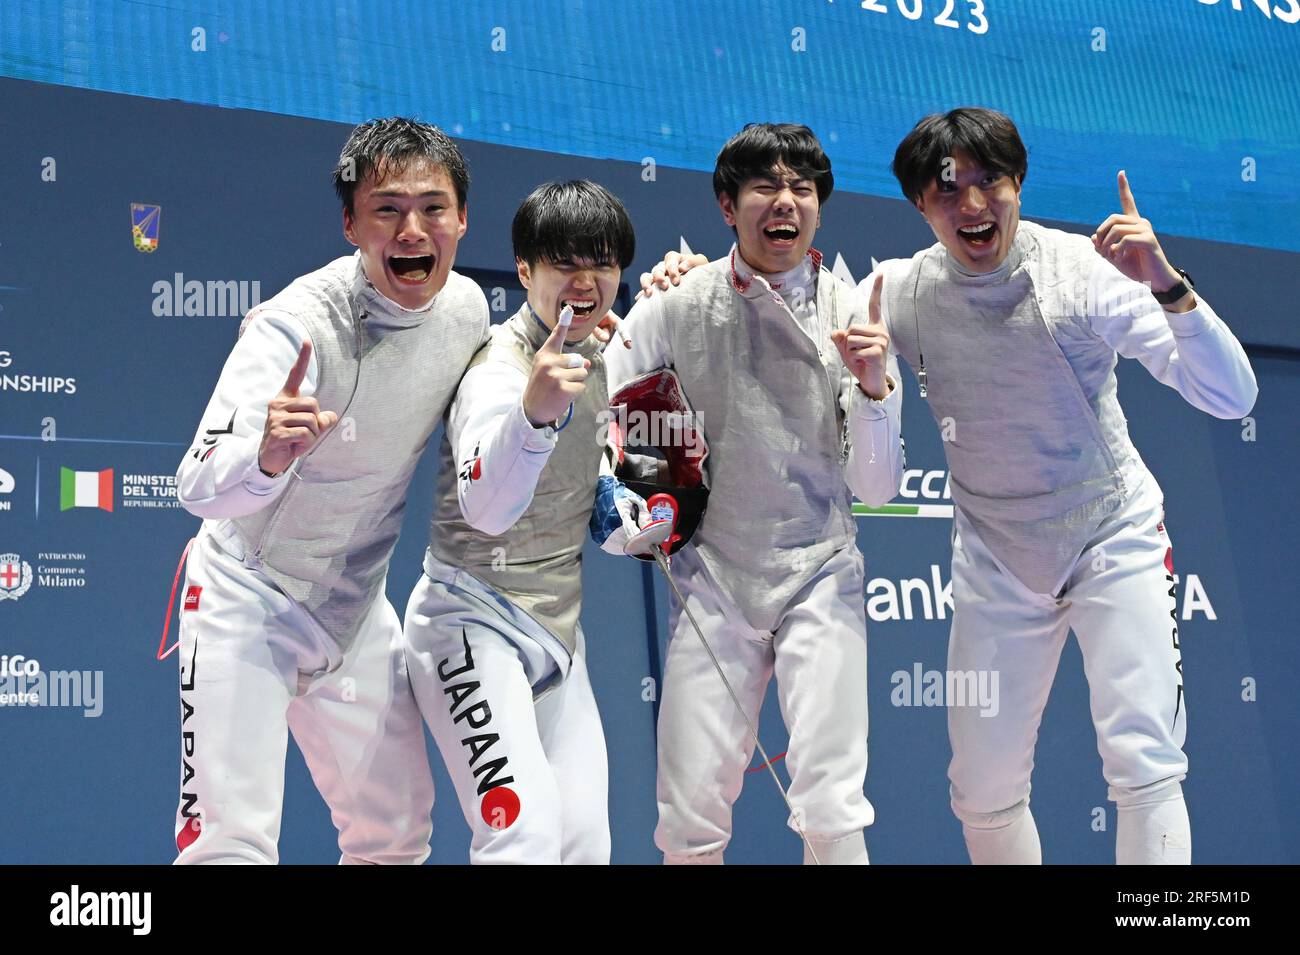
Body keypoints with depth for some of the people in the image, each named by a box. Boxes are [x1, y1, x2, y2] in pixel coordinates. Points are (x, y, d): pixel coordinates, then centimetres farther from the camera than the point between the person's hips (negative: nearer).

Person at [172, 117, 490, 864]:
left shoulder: (467, 306, -7)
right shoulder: (299, 323, -27)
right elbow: (199, 489, -37)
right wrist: (265, 457, -58)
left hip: (356, 606, 6)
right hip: (249, 599, -6)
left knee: (399, 833, 12)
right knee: (234, 842, -15)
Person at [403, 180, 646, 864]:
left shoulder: (590, 360, 6)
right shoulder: (500, 368, -20)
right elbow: (486, 508, -41)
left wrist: (611, 513, 3)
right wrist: (534, 410, -58)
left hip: (556, 627, 8)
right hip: (474, 622, -8)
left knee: (585, 843, 6)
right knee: (526, 836, -22)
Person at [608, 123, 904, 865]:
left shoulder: (854, 316, -2)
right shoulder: (678, 305, -1)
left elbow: (876, 489, -2)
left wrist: (873, 387, -17)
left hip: (820, 574, -1)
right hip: (715, 576, 1)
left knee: (832, 816, -12)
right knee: (691, 822, 1)